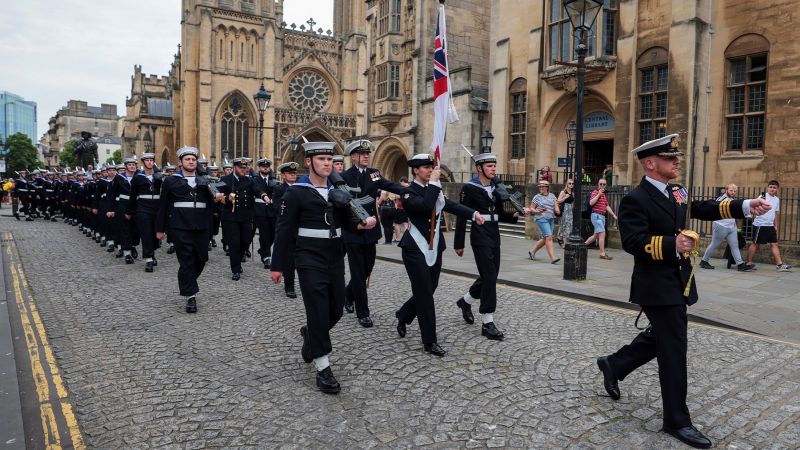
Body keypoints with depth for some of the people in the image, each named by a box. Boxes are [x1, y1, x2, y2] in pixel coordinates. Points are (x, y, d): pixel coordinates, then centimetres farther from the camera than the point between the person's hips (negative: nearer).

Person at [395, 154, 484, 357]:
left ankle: (403, 315, 40)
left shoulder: (435, 190, 12)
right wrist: (434, 182, -22)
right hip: (416, 250, -7)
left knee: (427, 291, 14)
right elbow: (425, 205, -30)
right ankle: (430, 341, 5)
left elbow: (452, 205, 0)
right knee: (425, 294, -5)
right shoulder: (409, 192, -11)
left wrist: (474, 214, -14)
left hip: (434, 249, 7)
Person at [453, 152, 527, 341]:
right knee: (489, 277, -10)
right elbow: (462, 216, -8)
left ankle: (465, 301, 37)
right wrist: (458, 244, -8)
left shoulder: (496, 188, 12)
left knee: (490, 276, 13)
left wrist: (516, 214, -2)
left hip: (494, 237, 8)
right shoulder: (469, 188, -8)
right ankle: (488, 323, -2)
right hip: (480, 237, -7)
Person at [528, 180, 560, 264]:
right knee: (549, 237, -16)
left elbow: (556, 205, 13)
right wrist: (538, 211, -15)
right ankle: (552, 257, -17)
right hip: (542, 219, -5)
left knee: (545, 239, 9)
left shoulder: (552, 196, 12)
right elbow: (531, 208, 4)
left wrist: (557, 210, -10)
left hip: (551, 219, 6)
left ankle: (532, 251, 27)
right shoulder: (537, 197, 2)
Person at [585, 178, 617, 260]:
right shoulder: (595, 192, -7)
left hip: (602, 216, 9)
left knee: (596, 235, 13)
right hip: (596, 215, -9)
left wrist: (613, 215, 17)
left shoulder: (604, 195, 20)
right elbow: (591, 203, -24)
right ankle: (602, 254, -12)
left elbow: (607, 206, 24)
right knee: (602, 234, -13)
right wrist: (599, 194, -22)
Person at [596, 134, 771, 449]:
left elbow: (704, 209, 10)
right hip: (658, 287, -9)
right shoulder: (635, 199, -16)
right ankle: (677, 421, 12)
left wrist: (746, 206, -2)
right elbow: (632, 242, -25)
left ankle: (614, 364, 39)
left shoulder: (676, 192, 11)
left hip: (677, 283, 9)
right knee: (673, 350, -2)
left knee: (660, 338, 21)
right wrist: (672, 244, -36)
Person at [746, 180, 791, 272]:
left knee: (774, 244, 3)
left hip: (770, 226, 7)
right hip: (760, 224, -7)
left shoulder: (777, 199, 14)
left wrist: (776, 226, 19)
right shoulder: (763, 196, -7)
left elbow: (775, 213, 21)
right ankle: (749, 262, 9)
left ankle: (779, 264, 3)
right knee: (755, 244, 0)